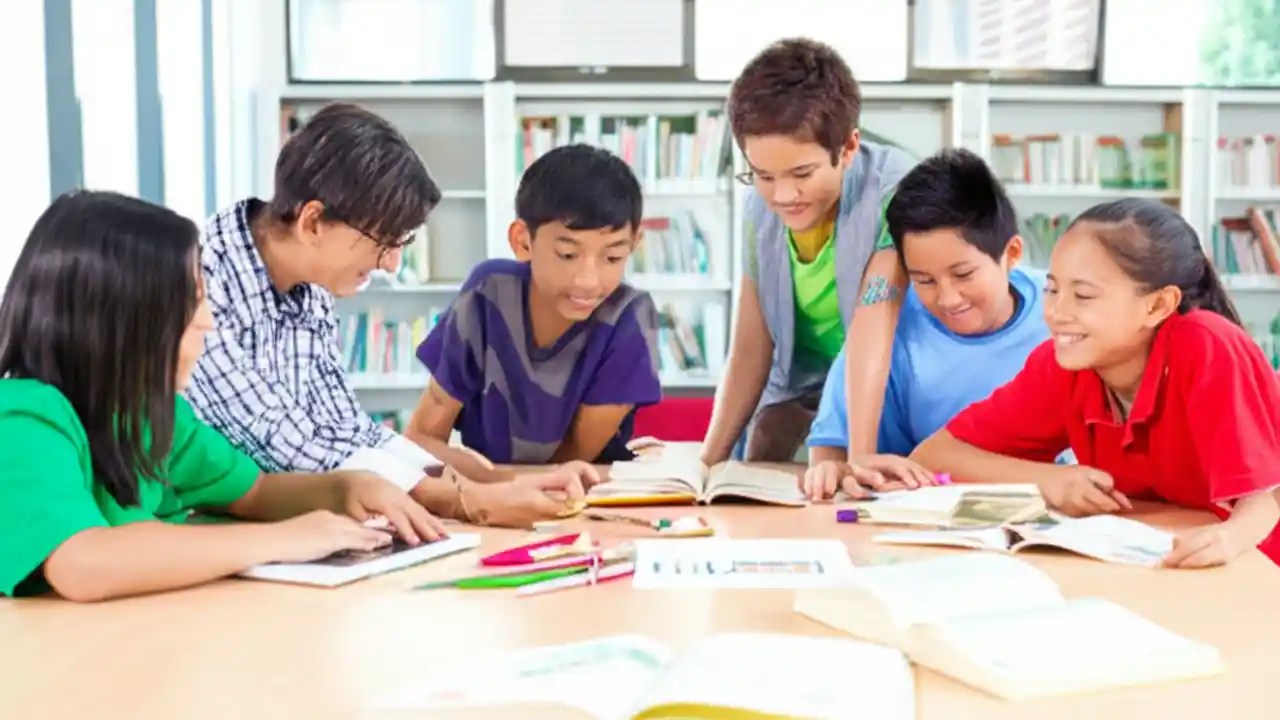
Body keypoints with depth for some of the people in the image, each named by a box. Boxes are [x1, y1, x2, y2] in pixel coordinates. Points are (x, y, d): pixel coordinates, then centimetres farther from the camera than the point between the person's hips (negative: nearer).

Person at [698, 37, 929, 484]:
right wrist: (708, 461, -5)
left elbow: (875, 316, -35)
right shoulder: (759, 208, -7)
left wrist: (860, 452, -45)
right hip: (798, 395, 4)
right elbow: (750, 347, -2)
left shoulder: (893, 187, -23)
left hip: (885, 396, -3)